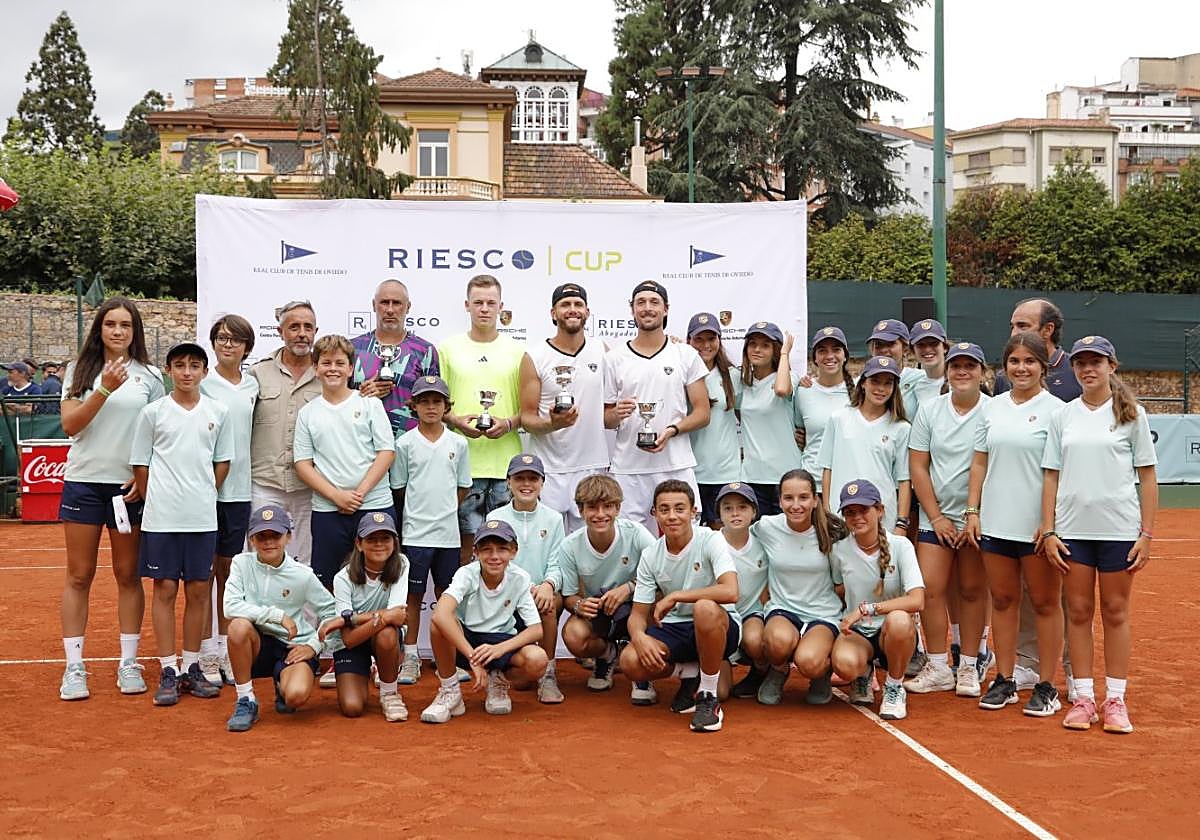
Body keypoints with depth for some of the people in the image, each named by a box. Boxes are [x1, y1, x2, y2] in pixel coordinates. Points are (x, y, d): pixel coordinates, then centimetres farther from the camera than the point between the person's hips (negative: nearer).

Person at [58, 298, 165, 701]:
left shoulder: (149, 376, 5)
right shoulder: (80, 371, 5)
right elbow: (70, 425, -5)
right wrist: (105, 389, -16)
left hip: (130, 486, 0)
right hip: (83, 481, 0)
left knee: (128, 575, 5)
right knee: (79, 576, 2)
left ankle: (129, 663, 13)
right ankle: (74, 667, 8)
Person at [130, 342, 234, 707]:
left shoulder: (218, 412, 5)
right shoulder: (153, 412, 0)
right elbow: (140, 464, 5)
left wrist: (203, 496, 6)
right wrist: (156, 500, 4)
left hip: (202, 517, 2)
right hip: (162, 516, -2)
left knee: (197, 591, 7)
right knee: (165, 590, 2)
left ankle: (191, 668, 17)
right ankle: (168, 672, 8)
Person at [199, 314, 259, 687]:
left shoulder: (252, 386, 9)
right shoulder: (203, 384, -3)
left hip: (239, 488, 4)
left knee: (229, 568, 11)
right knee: (206, 570, 1)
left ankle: (226, 650, 19)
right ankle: (205, 655, 7)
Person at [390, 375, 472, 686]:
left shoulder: (458, 443, 4)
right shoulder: (405, 443, -2)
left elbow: (463, 488, 11)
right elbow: (398, 488, 4)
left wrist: (443, 508, 5)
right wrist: (421, 508, 3)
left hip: (448, 532, 2)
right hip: (415, 532, -2)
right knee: (414, 595, 4)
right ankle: (410, 657, 12)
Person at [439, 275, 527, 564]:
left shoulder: (517, 352, 10)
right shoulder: (448, 348, 9)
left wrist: (509, 424, -9)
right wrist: (456, 421, -10)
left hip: (507, 463, 1)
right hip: (463, 462, -1)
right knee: (466, 540, 0)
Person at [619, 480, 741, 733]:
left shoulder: (710, 540, -14)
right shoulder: (650, 556, -1)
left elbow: (730, 591, -30)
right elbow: (639, 613, 0)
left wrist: (674, 596, -25)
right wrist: (639, 636, -25)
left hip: (719, 626, -4)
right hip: (674, 627, 4)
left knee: (705, 608, -40)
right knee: (630, 661, -25)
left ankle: (709, 697, -19)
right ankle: (690, 674, 7)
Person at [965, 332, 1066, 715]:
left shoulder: (1054, 409, -5)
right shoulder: (992, 407, 10)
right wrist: (972, 510, 6)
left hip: (1038, 525, -5)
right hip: (996, 522, 5)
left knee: (1045, 603, 4)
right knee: (1002, 600, 10)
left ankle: (1046, 687, 11)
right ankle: (1004, 681, 19)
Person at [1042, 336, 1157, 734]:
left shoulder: (1130, 414, 1)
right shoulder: (1063, 417, 7)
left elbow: (1148, 477, 1)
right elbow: (1051, 477, 8)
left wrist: (1146, 533, -5)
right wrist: (1048, 531, 0)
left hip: (1119, 529, -2)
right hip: (1073, 529, 2)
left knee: (1115, 612, 5)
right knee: (1079, 611, 6)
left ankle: (1115, 700, 13)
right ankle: (1083, 698, 13)